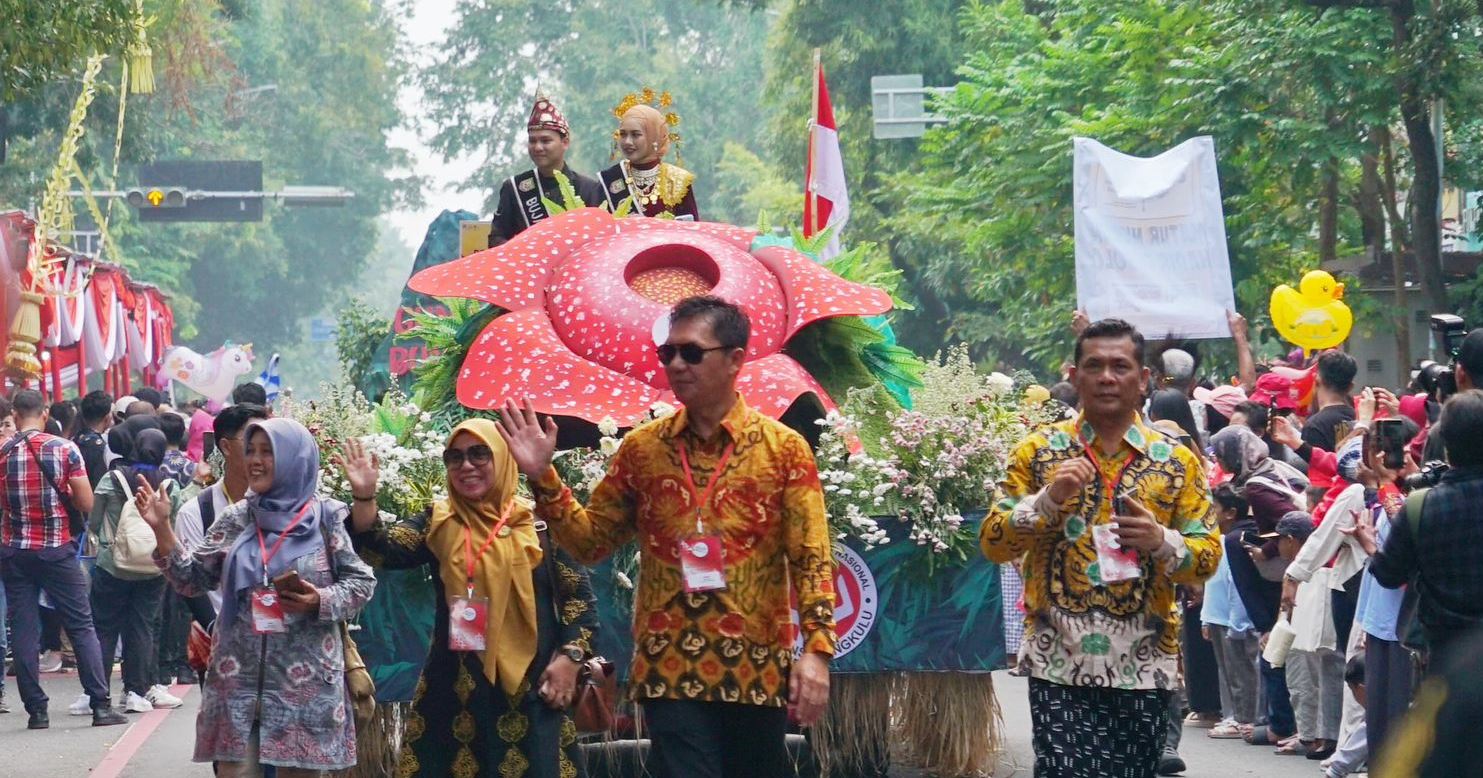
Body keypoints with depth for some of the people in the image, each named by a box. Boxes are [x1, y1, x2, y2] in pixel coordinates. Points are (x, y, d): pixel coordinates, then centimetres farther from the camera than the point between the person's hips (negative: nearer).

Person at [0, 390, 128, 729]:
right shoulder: (65, 450, -7)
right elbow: (86, 503, -8)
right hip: (57, 549, -1)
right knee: (82, 627, 4)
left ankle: (36, 709, 3)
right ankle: (101, 705, 0)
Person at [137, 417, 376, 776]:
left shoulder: (325, 519, -1)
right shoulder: (235, 519, 8)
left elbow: (361, 582, 2)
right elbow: (192, 580, 8)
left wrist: (321, 602, -15)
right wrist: (161, 528, -1)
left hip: (305, 681, -2)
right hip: (239, 677, 2)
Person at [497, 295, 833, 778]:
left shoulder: (784, 449, 0)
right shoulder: (642, 449, 8)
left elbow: (812, 557, -4)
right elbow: (591, 541, 12)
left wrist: (816, 648, -15)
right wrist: (543, 477, -1)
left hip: (758, 671, -1)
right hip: (670, 669, 1)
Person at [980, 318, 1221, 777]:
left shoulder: (1177, 462, 7)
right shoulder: (1038, 452, 6)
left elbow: (1208, 556, 5)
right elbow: (992, 543, 2)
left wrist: (1161, 540, -16)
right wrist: (1049, 499, -14)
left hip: (1143, 668, 2)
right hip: (1059, 664, -1)